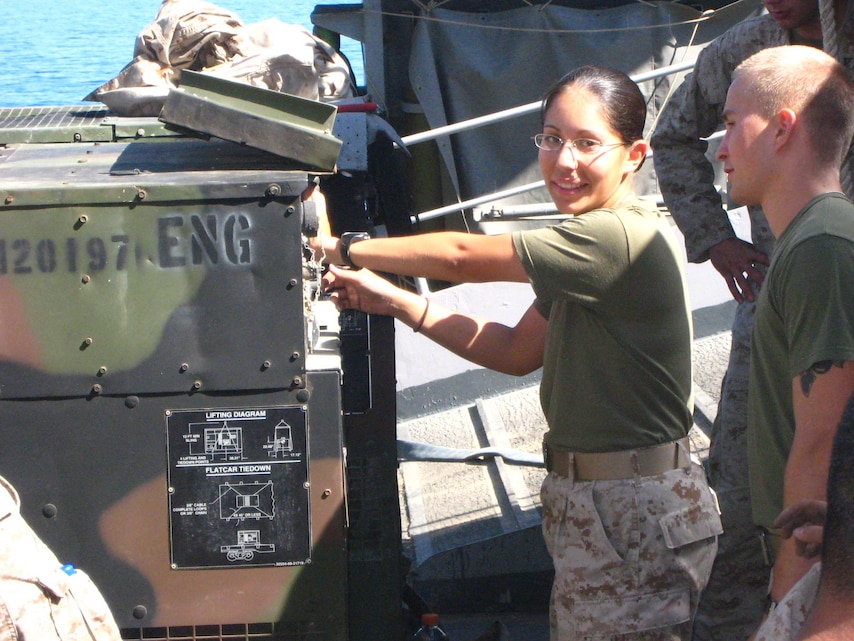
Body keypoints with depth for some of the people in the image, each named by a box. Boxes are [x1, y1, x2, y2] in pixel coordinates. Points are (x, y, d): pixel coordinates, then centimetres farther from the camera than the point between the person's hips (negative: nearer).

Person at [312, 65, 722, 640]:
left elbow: (463, 257, -15)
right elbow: (517, 352, 15)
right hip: (589, 506, 10)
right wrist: (396, 302, 8)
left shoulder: (620, 237, -20)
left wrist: (345, 248, -2)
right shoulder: (586, 248, 13)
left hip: (635, 517, -10)